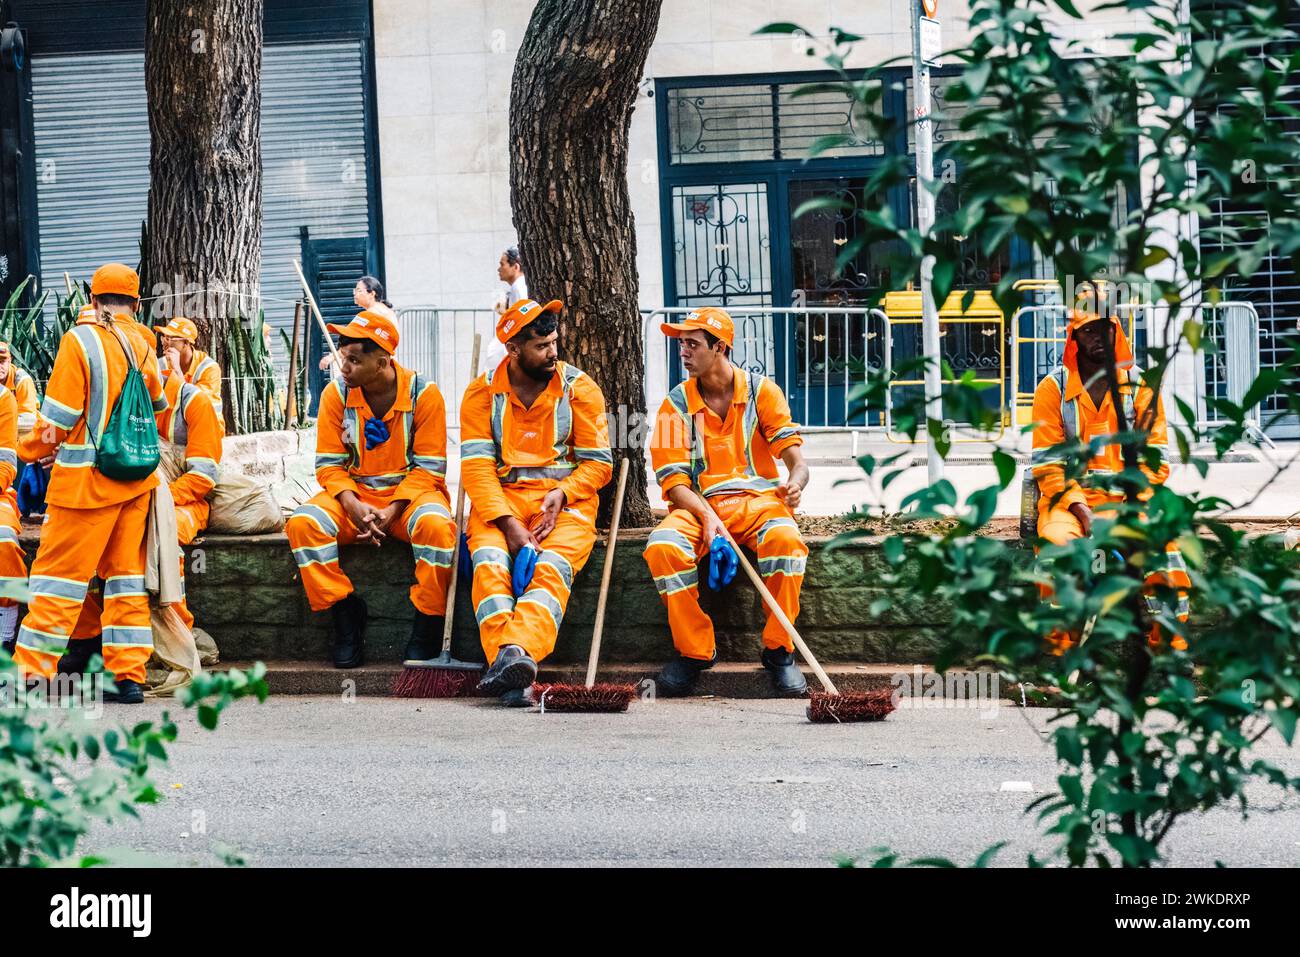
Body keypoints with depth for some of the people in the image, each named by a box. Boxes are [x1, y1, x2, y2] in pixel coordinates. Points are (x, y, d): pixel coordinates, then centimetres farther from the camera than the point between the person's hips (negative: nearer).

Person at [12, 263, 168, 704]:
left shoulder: (80, 340, -11)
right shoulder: (142, 344, 5)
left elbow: (59, 415, -11)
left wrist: (31, 447, 6)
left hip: (87, 479, -5)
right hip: (136, 477, 5)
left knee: (59, 573, -2)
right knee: (125, 573, 10)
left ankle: (30, 672, -2)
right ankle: (129, 676, 8)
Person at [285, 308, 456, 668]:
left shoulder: (423, 394, -9)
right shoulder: (336, 394, -2)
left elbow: (428, 467, -8)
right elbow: (330, 465, 0)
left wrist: (393, 510, -21)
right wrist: (353, 506, -19)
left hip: (410, 492, -2)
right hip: (354, 493, 3)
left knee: (435, 525, -37)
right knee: (302, 523, -27)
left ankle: (427, 625, -20)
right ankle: (345, 612, -14)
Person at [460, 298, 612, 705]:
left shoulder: (579, 388, 5)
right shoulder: (482, 392, 4)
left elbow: (598, 462, 6)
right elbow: (476, 466, -3)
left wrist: (562, 493, -15)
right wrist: (508, 523, -17)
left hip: (565, 499, 0)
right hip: (500, 500, 0)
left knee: (551, 569, -31)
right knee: (490, 565, -30)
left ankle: (515, 651, -55)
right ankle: (512, 674, -46)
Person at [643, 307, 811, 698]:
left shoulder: (762, 391, 3)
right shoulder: (677, 404, 6)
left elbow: (795, 460, -5)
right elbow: (674, 481, 0)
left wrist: (795, 483, -30)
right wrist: (706, 516, -20)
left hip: (758, 499, -1)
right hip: (699, 504, 1)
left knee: (785, 540, -36)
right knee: (662, 546, -32)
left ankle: (779, 651, -20)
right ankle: (694, 649, -14)